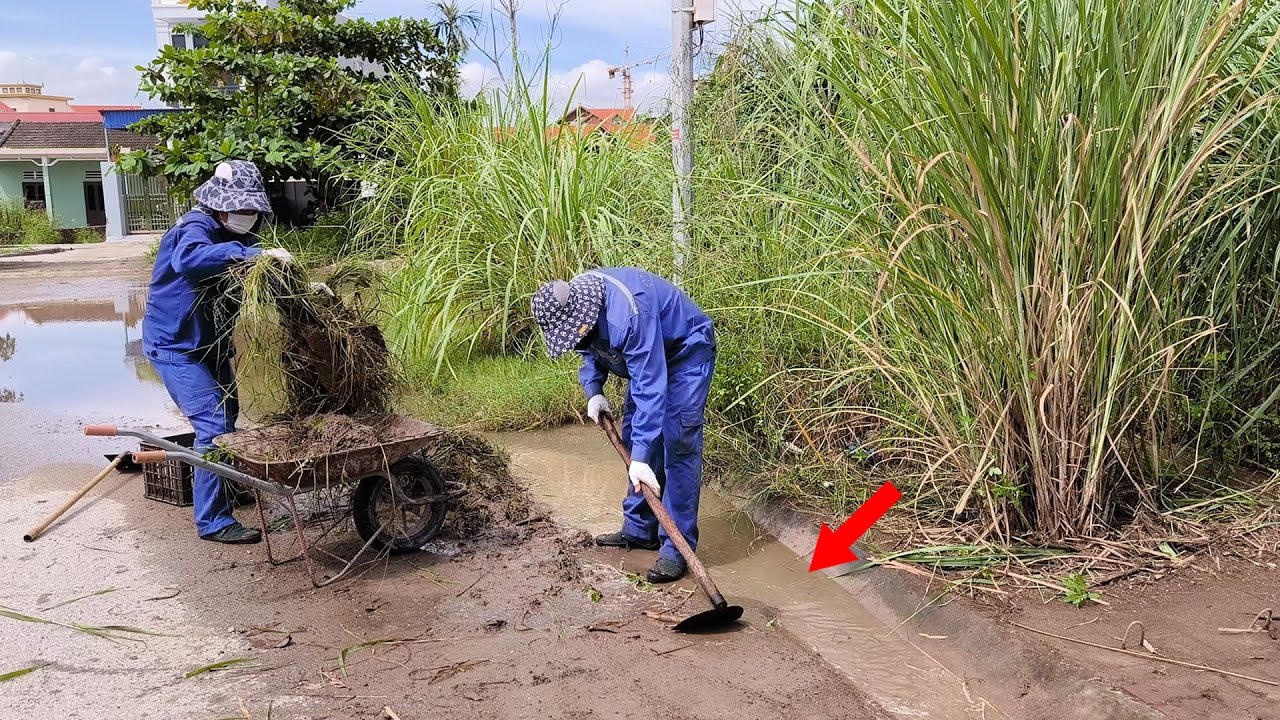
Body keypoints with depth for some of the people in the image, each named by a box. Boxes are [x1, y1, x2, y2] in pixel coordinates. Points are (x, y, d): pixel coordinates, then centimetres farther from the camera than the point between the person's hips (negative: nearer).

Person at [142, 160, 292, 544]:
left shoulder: (234, 236, 4)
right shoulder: (197, 228, -24)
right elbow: (188, 260, -49)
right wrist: (255, 254, -53)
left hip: (211, 341, 10)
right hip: (175, 344, -10)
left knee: (227, 412, 24)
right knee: (214, 424, -15)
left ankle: (228, 482, 49)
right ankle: (213, 521, -7)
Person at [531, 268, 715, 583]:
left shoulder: (628, 313, -41)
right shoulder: (570, 301, -13)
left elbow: (650, 388, -41)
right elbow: (592, 347, 9)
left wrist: (641, 457, -42)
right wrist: (593, 390, -7)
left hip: (687, 352, -9)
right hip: (648, 354, 9)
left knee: (677, 445, -17)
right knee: (633, 438, 9)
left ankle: (677, 548, -15)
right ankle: (639, 529, 20)